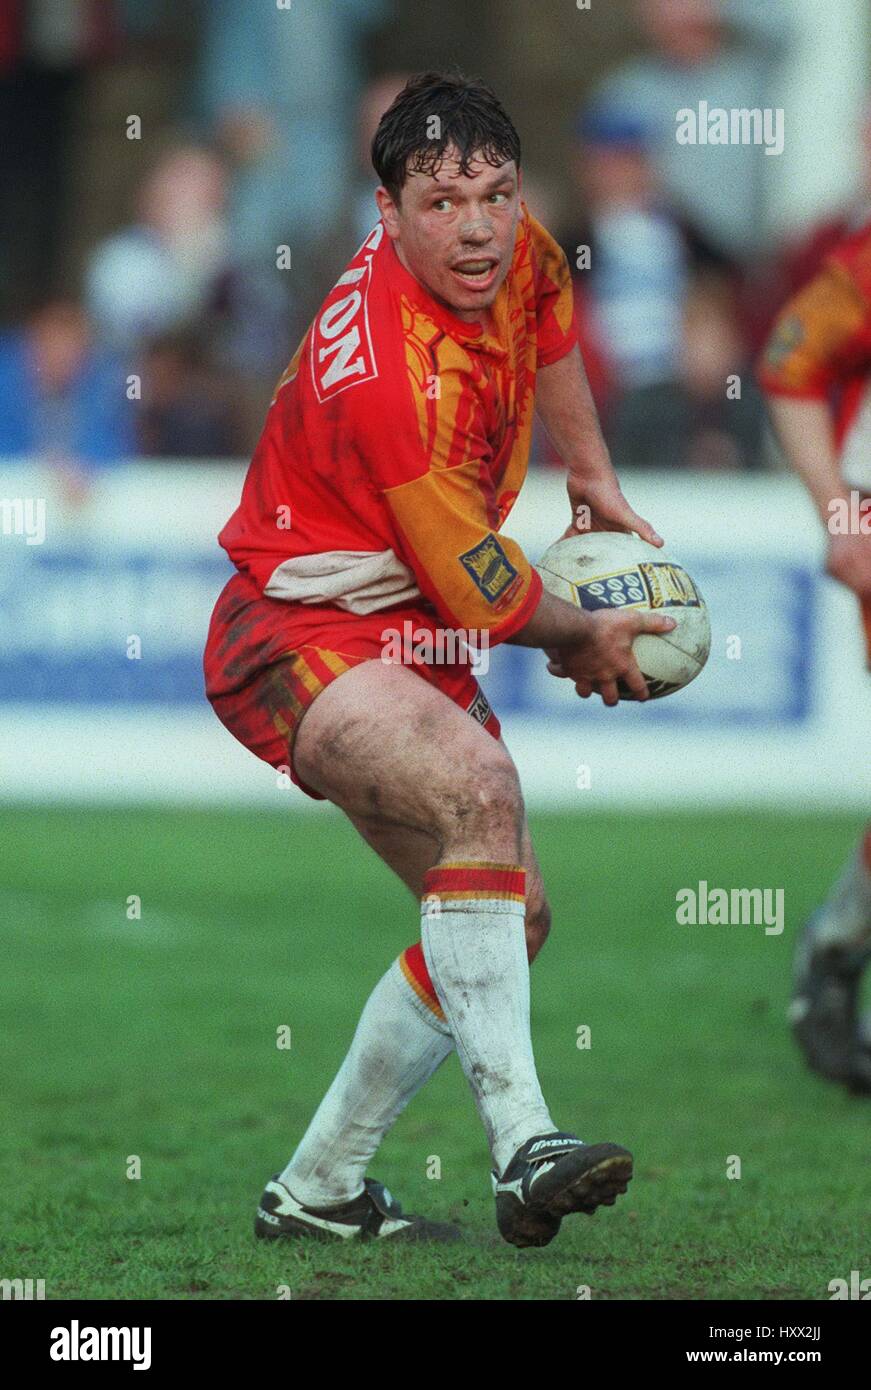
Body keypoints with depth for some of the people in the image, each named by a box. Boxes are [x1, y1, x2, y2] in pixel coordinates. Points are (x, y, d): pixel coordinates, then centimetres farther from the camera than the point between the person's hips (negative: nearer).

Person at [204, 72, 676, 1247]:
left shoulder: (512, 254, -5)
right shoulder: (390, 377, -30)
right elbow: (483, 593, -20)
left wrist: (595, 478, 26)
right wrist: (589, 639, -1)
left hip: (413, 650, 10)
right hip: (302, 640, -10)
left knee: (512, 916, 8)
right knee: (480, 790, -35)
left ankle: (319, 1188, 18)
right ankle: (523, 1146, -39)